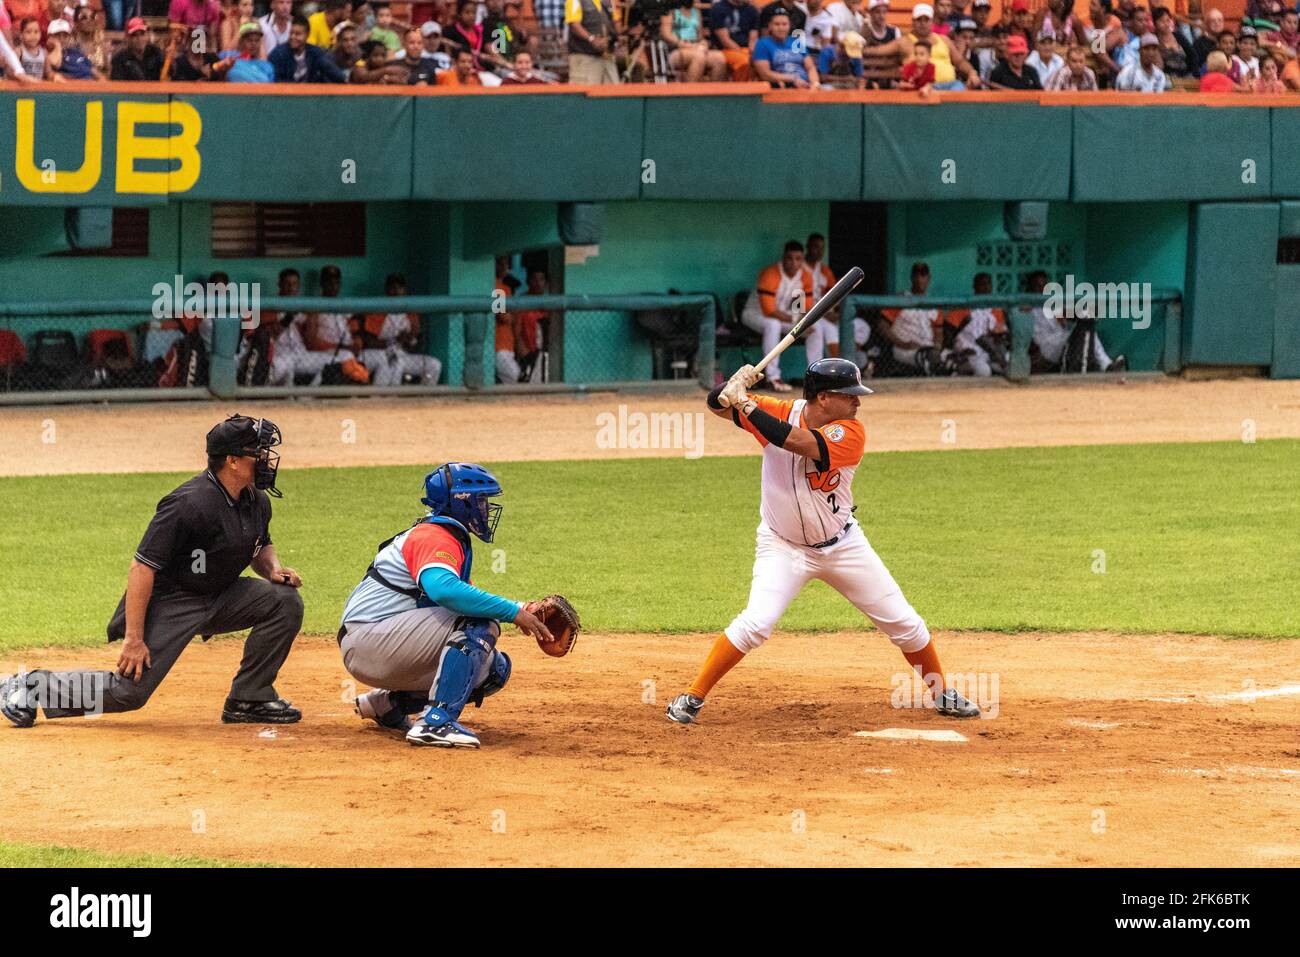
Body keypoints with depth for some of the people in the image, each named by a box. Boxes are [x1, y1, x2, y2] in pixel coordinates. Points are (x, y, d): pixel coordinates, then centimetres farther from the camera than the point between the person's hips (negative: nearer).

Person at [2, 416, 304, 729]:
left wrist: (273, 568, -3)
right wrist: (134, 638, -28)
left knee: (285, 599, -11)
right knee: (129, 691, -13)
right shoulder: (189, 504, -26)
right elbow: (141, 567, -26)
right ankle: (32, 686, 7)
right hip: (168, 603, -8)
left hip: (219, 598, 8)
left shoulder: (257, 501, 0)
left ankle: (249, 699, 0)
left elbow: (261, 546, 23)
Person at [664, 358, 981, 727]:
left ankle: (943, 694, 29)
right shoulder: (782, 412, -14)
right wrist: (734, 386, -34)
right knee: (756, 623, -21)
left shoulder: (849, 433, -20)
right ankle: (692, 698, -8)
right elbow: (717, 404, -12)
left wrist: (746, 404, -35)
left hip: (843, 545, 1)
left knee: (903, 623, 6)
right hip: (783, 547, -1)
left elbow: (795, 441, -35)